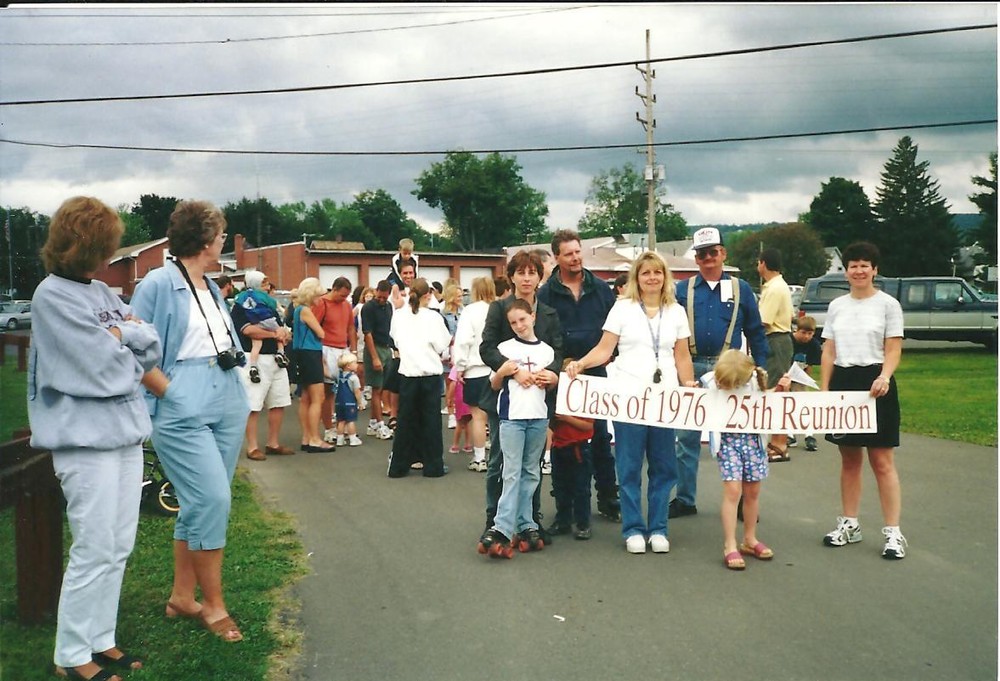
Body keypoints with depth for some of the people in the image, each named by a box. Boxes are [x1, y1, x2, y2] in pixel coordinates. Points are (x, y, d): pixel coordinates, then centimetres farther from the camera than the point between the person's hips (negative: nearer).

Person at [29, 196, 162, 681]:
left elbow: (152, 345, 6)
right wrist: (129, 342, 0)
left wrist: (116, 337, -9)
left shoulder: (101, 292, 13)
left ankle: (100, 640, 24)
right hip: (86, 438, -8)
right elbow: (104, 368, -17)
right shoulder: (53, 295, -11)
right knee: (94, 551, -2)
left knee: (119, 548, 12)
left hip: (125, 431, 8)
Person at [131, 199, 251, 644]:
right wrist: (172, 394, -13)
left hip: (226, 410, 8)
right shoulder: (159, 283, -8)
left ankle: (182, 597, 22)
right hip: (184, 414, -8)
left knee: (202, 505, 11)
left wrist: (241, 401, 12)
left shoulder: (211, 288, 15)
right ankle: (212, 604, 2)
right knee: (211, 500, -11)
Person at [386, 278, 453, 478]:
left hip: (407, 372, 3)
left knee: (406, 419, 10)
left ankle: (398, 465, 13)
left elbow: (396, 341, 10)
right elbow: (442, 345, -9)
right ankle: (433, 465, 10)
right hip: (430, 373, -3)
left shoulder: (398, 316, -1)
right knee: (431, 420, 5)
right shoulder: (433, 317, -11)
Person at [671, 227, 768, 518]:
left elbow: (755, 332, 8)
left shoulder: (741, 289, 6)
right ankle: (685, 499, 16)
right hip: (692, 369, 1)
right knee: (687, 437, 6)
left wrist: (761, 369, 2)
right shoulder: (682, 290, 6)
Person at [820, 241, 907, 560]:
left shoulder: (887, 304, -1)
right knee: (849, 460, 12)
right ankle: (849, 525, 21)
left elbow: (893, 349, -6)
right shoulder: (836, 306, 11)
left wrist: (884, 377, -25)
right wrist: (823, 389, 5)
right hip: (843, 383, 4)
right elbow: (828, 351, 12)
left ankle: (893, 532, 0)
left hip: (875, 384, -4)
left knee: (882, 462, -5)